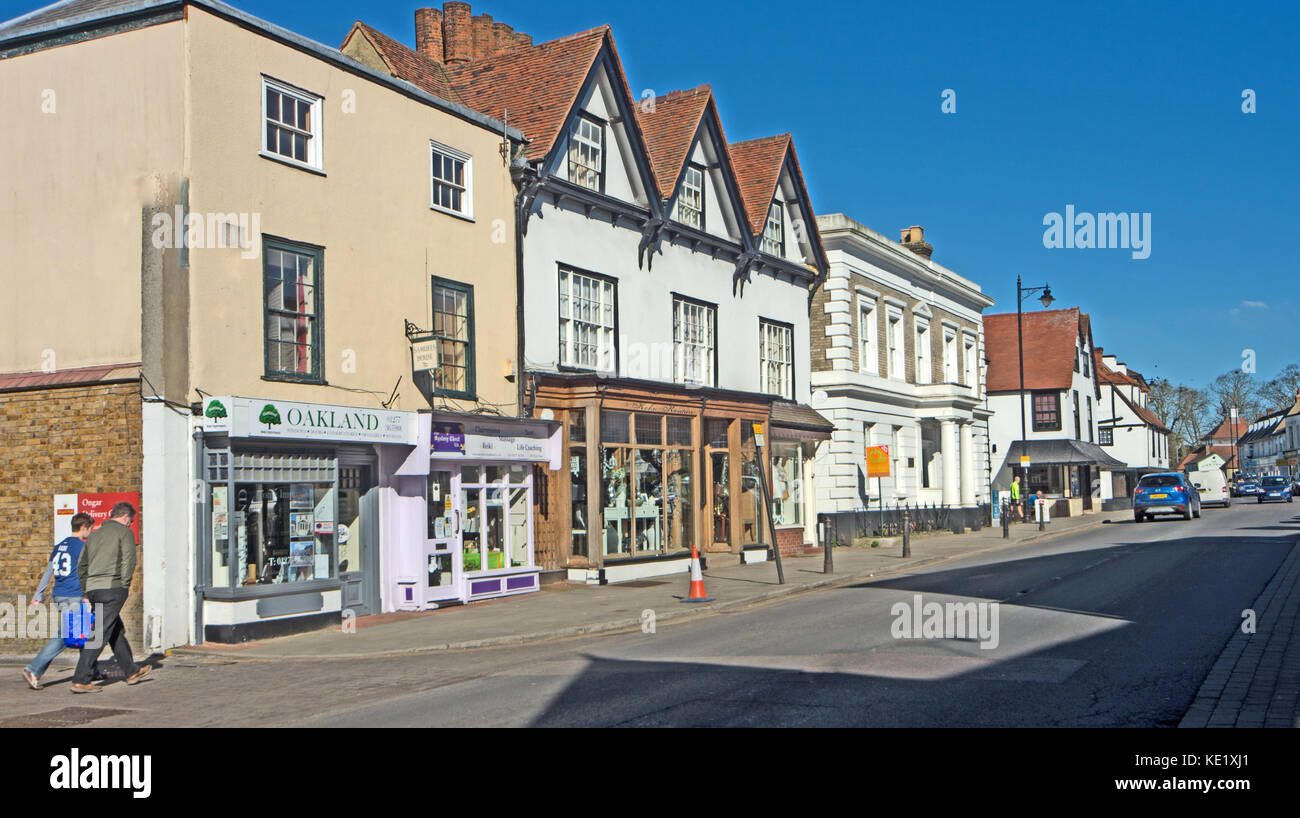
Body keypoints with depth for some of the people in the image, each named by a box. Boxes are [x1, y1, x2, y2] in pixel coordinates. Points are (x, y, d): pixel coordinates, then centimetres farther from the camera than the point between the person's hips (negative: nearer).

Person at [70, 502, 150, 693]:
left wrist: (86, 592, 23)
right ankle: (80, 680, -11)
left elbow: (81, 565, 21)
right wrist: (125, 584, -4)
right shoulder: (124, 532, 0)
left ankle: (132, 672, 27)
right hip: (112, 587, -8)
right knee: (100, 635, -8)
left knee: (117, 632, 17)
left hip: (93, 589, 8)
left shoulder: (95, 534, 20)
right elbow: (129, 559, -12)